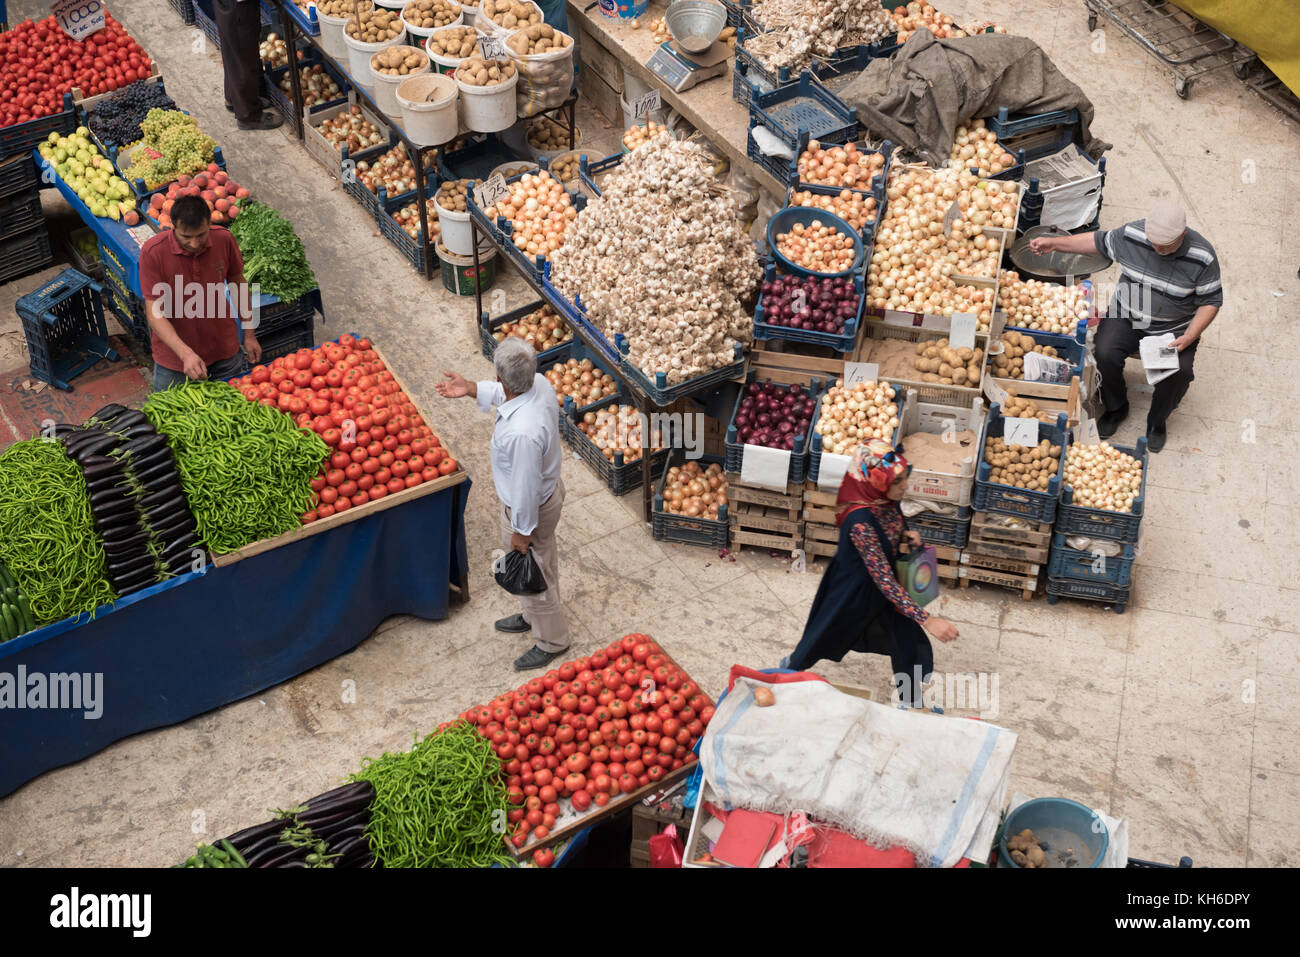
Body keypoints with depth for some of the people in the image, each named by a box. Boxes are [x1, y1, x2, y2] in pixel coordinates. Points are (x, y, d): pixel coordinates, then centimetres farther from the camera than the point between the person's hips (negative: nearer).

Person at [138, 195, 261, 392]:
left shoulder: (224, 239, -13)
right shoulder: (152, 252, -22)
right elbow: (155, 313, -22)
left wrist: (249, 334, 7)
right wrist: (186, 354, -35)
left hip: (224, 353, 3)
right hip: (174, 355, -3)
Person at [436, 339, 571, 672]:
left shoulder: (520, 433, -43)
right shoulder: (539, 383, -18)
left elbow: (526, 488, -30)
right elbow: (505, 393, 9)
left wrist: (522, 531, -16)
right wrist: (471, 389, 4)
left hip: (529, 507, -8)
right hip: (548, 488, 9)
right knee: (539, 566, 31)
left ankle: (552, 641, 40)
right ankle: (533, 616, 57)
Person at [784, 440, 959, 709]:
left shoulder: (888, 501, -17)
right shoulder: (860, 522, -40)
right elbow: (884, 580, -39)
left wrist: (908, 535, -13)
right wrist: (927, 620, -40)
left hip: (884, 581, 6)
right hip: (854, 589, -6)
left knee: (908, 642, 12)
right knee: (827, 634, 21)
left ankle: (909, 701, 36)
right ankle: (793, 666, 52)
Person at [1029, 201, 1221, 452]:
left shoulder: (1203, 258, -17)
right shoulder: (1132, 235, -12)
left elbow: (1211, 301, -7)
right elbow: (1099, 241, 8)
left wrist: (1189, 337, -21)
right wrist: (1054, 243, 1)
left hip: (1174, 328, -2)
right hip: (1126, 316, 2)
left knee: (1179, 370, -26)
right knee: (1105, 353, -25)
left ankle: (1157, 421, 5)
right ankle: (1116, 408, 5)